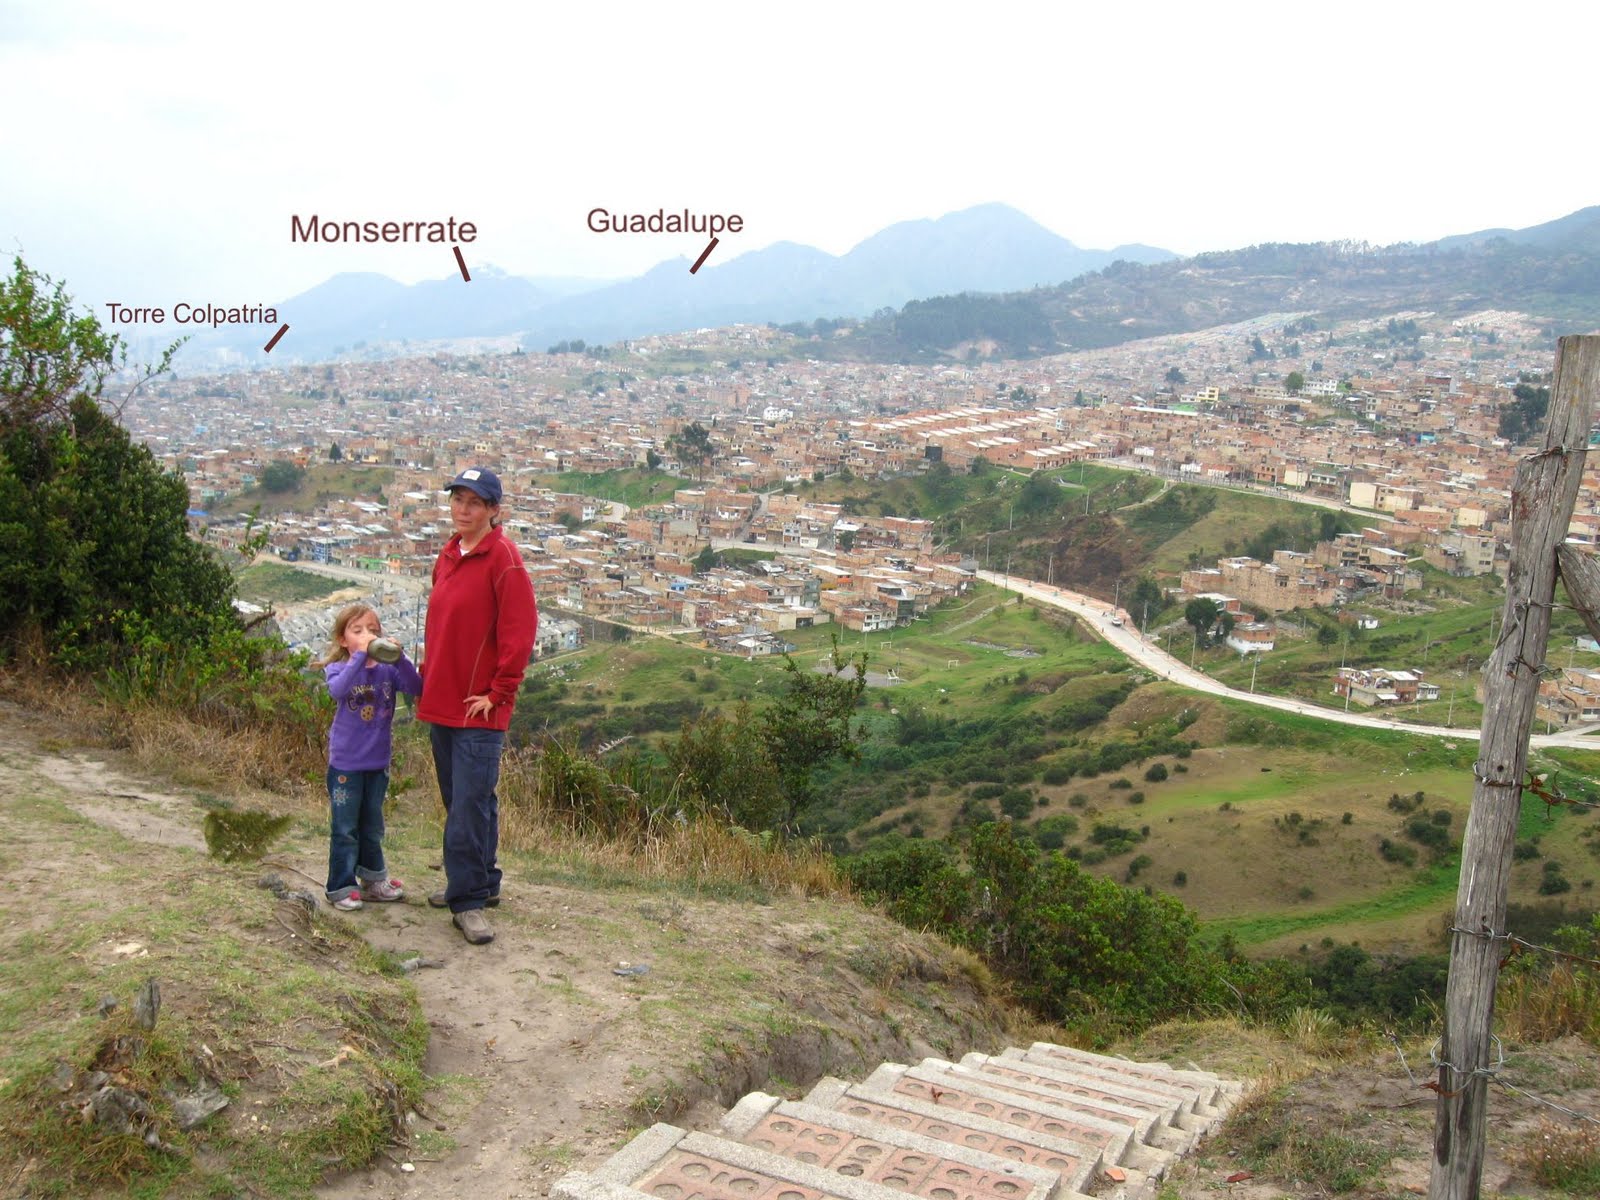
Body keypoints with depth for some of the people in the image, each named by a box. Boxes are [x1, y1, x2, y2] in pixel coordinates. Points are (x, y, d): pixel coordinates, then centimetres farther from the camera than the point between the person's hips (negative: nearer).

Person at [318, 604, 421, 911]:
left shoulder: (388, 670, -1)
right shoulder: (337, 669, -7)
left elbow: (416, 687, -18)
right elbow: (338, 690, -30)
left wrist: (398, 656, -31)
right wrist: (360, 655, -36)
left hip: (378, 764, 3)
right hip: (345, 764, -3)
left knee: (372, 827, 18)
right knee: (345, 829, 4)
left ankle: (374, 881, 31)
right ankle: (341, 887, 14)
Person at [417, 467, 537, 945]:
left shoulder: (503, 557, -12)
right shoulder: (448, 556, 12)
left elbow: (519, 632, -16)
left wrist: (499, 693, -14)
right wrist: (428, 674, 14)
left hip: (479, 709, -8)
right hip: (441, 702, 8)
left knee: (470, 804, -6)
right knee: (461, 801, 16)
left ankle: (468, 900, 2)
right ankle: (480, 884, 29)